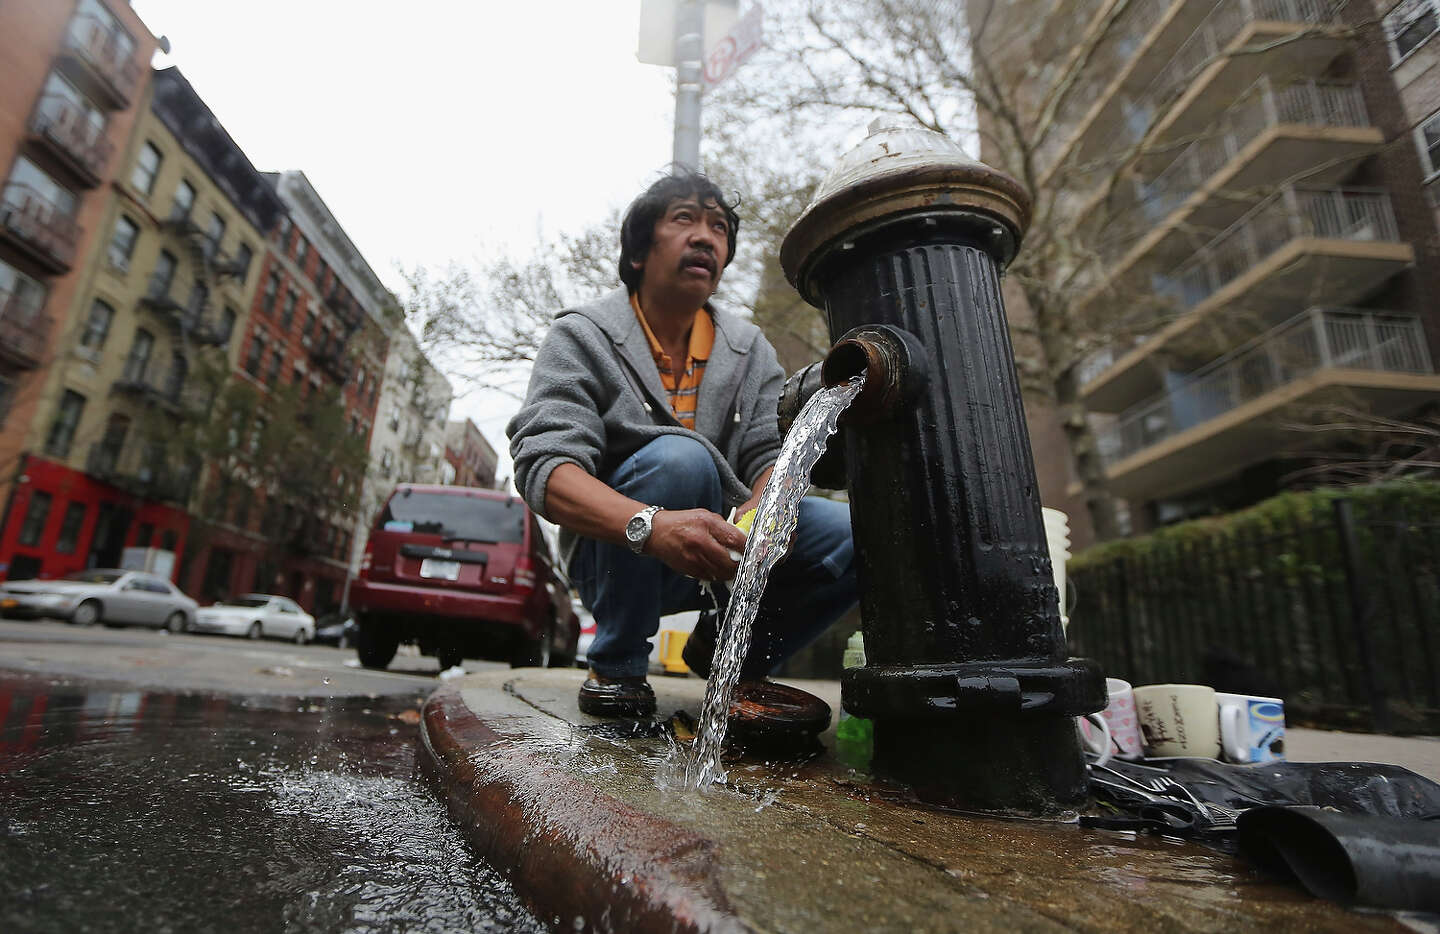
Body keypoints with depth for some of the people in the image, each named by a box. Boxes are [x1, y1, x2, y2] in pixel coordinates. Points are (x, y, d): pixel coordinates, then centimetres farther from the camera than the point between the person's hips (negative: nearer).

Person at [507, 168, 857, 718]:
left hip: (720, 548, 4)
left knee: (854, 533, -17)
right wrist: (652, 525, -40)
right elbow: (542, 465, -20)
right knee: (679, 457, -33)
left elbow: (773, 453, -2)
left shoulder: (750, 348, 7)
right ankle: (616, 667, -12)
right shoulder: (582, 337, -6)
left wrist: (763, 511, -28)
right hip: (616, 557, -4)